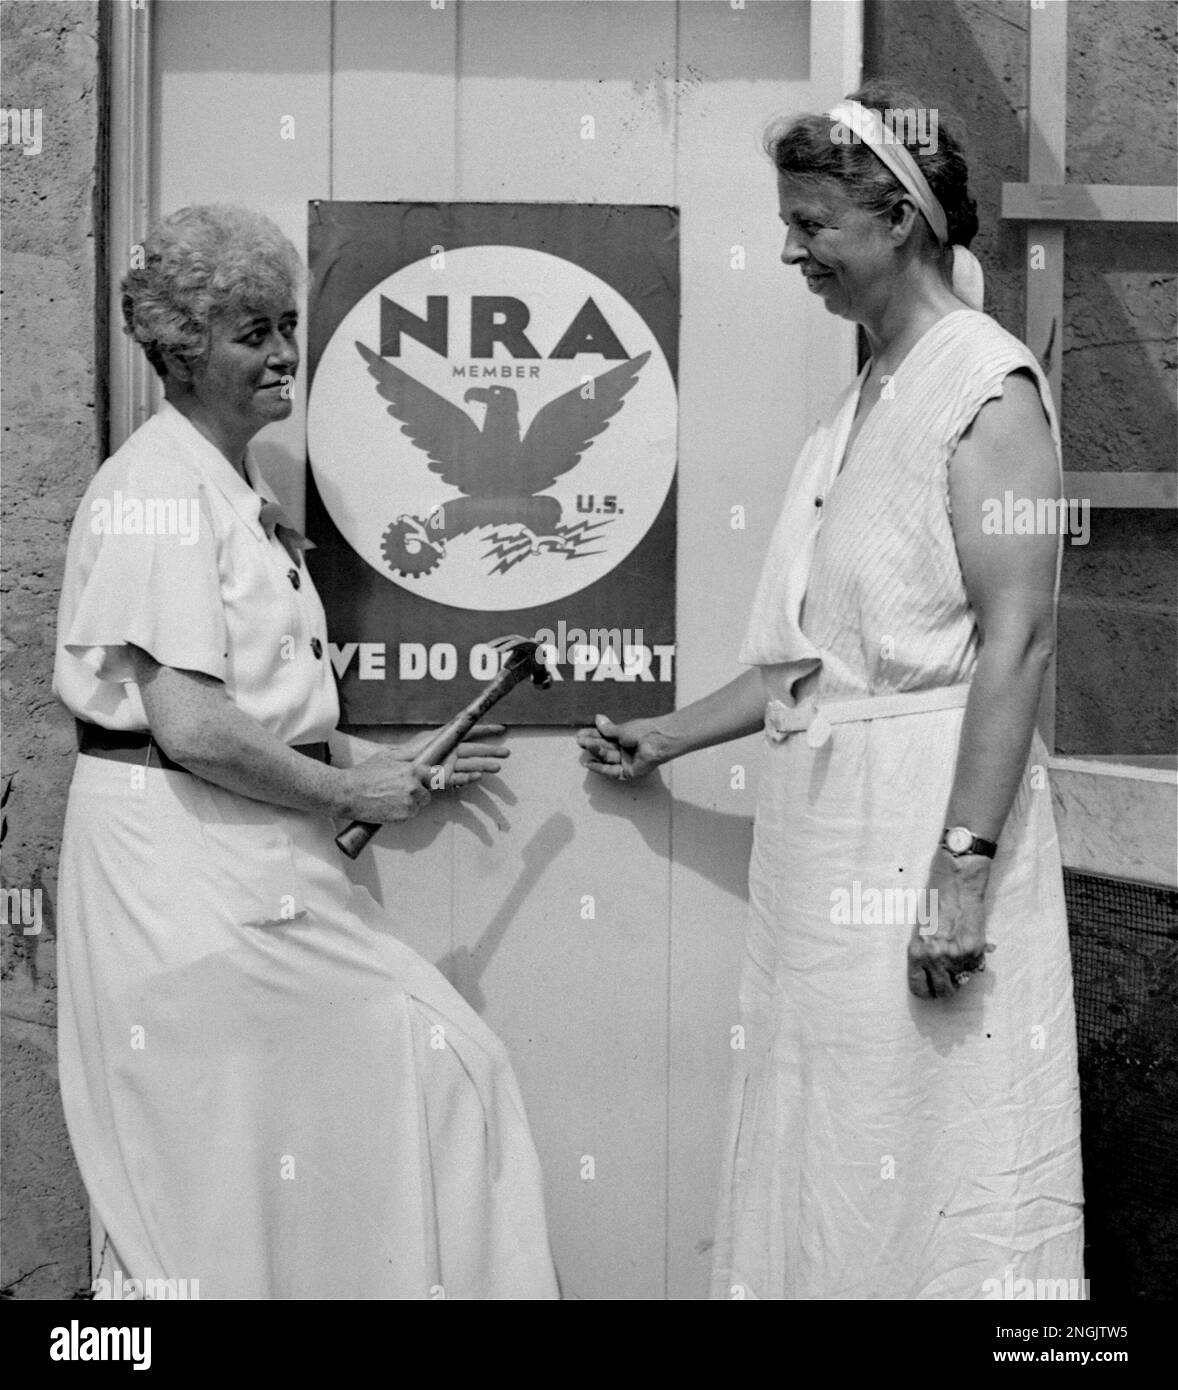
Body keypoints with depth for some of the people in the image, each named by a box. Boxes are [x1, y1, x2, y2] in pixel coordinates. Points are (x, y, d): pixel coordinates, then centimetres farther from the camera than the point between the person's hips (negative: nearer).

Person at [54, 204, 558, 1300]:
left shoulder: (238, 492, 16)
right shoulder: (158, 491, -15)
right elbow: (189, 725, -23)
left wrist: (390, 761, 11)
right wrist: (349, 792, -12)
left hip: (259, 862, 10)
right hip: (178, 860, -10)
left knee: (431, 1066, 9)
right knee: (208, 1159, -1)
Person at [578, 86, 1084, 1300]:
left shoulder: (986, 383, -8)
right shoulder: (864, 401, 17)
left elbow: (1015, 640, -16)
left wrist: (963, 868, -22)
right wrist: (668, 739, 25)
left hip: (928, 813, -9)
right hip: (826, 821, 9)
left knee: (935, 1157, -4)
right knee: (825, 1163, 11)